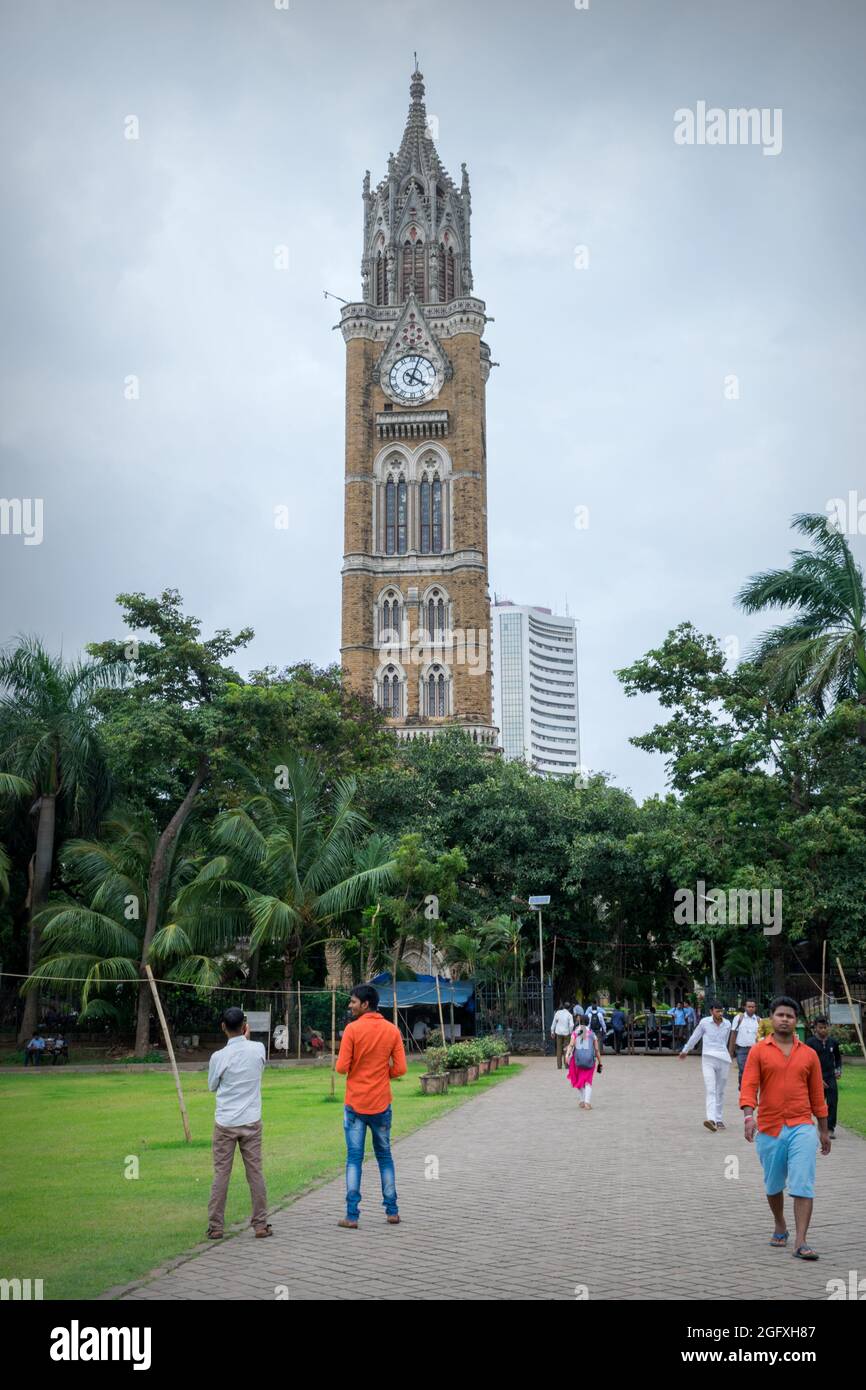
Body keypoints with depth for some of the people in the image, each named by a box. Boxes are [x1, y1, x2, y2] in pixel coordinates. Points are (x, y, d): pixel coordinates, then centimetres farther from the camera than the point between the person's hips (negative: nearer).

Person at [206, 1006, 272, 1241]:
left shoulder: (219, 1057, -12)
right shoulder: (258, 1049, -6)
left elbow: (211, 1086, 6)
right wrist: (246, 1038, 20)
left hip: (225, 1123, -2)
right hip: (251, 1122, 2)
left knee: (221, 1174, 6)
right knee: (255, 1173, 8)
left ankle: (215, 1226, 10)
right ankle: (260, 1225, 11)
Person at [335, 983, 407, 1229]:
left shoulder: (352, 1029, -12)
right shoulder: (392, 1030, -1)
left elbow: (341, 1067, -13)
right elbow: (400, 1069, -3)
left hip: (355, 1104, -3)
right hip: (381, 1104, 3)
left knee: (354, 1158, 3)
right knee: (384, 1156, 16)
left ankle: (352, 1215, 2)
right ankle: (392, 1211, 18)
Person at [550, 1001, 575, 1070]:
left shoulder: (558, 1013, 1)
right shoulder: (569, 1015, -5)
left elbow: (554, 1023, 4)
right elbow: (571, 1025, -12)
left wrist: (552, 1032, 12)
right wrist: (571, 1032, 3)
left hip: (559, 1033, 2)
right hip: (566, 1033, -2)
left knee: (559, 1049, 6)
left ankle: (559, 1066, 4)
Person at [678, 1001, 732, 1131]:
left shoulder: (727, 1024, 5)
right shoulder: (704, 1022, -3)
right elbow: (695, 1037, 12)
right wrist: (685, 1051, 24)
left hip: (724, 1059, 3)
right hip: (708, 1058, -3)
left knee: (720, 1091, 10)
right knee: (710, 1090, -15)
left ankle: (719, 1119, 19)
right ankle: (711, 1119, -27)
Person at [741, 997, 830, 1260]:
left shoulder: (809, 1054, 7)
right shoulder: (759, 1051, 0)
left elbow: (817, 1093, 11)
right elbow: (749, 1086, -8)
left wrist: (824, 1130, 14)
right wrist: (748, 1115, -24)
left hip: (802, 1127, 0)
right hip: (769, 1129, 0)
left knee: (803, 1185, -9)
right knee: (773, 1185, 14)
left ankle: (800, 1242, -9)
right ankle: (780, 1228, 37)